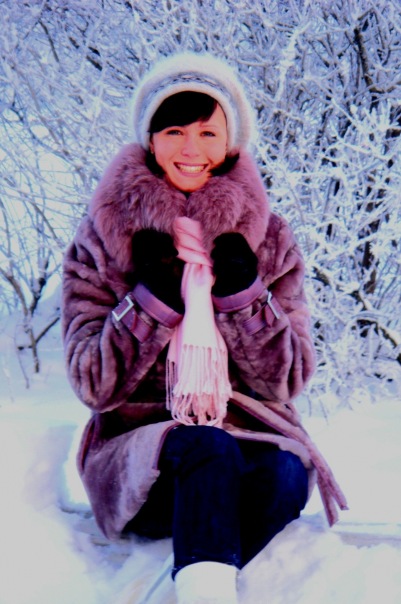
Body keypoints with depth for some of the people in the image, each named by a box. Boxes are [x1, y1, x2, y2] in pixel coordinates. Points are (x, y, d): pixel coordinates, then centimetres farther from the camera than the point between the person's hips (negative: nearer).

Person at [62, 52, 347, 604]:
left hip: (248, 441, 2)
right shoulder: (102, 241, 4)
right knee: (207, 447, -36)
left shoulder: (268, 241, 7)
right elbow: (93, 384, -2)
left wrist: (242, 291, -12)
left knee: (285, 476, -33)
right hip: (136, 464, -2)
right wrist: (151, 299, -14)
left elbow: (286, 381, 2)